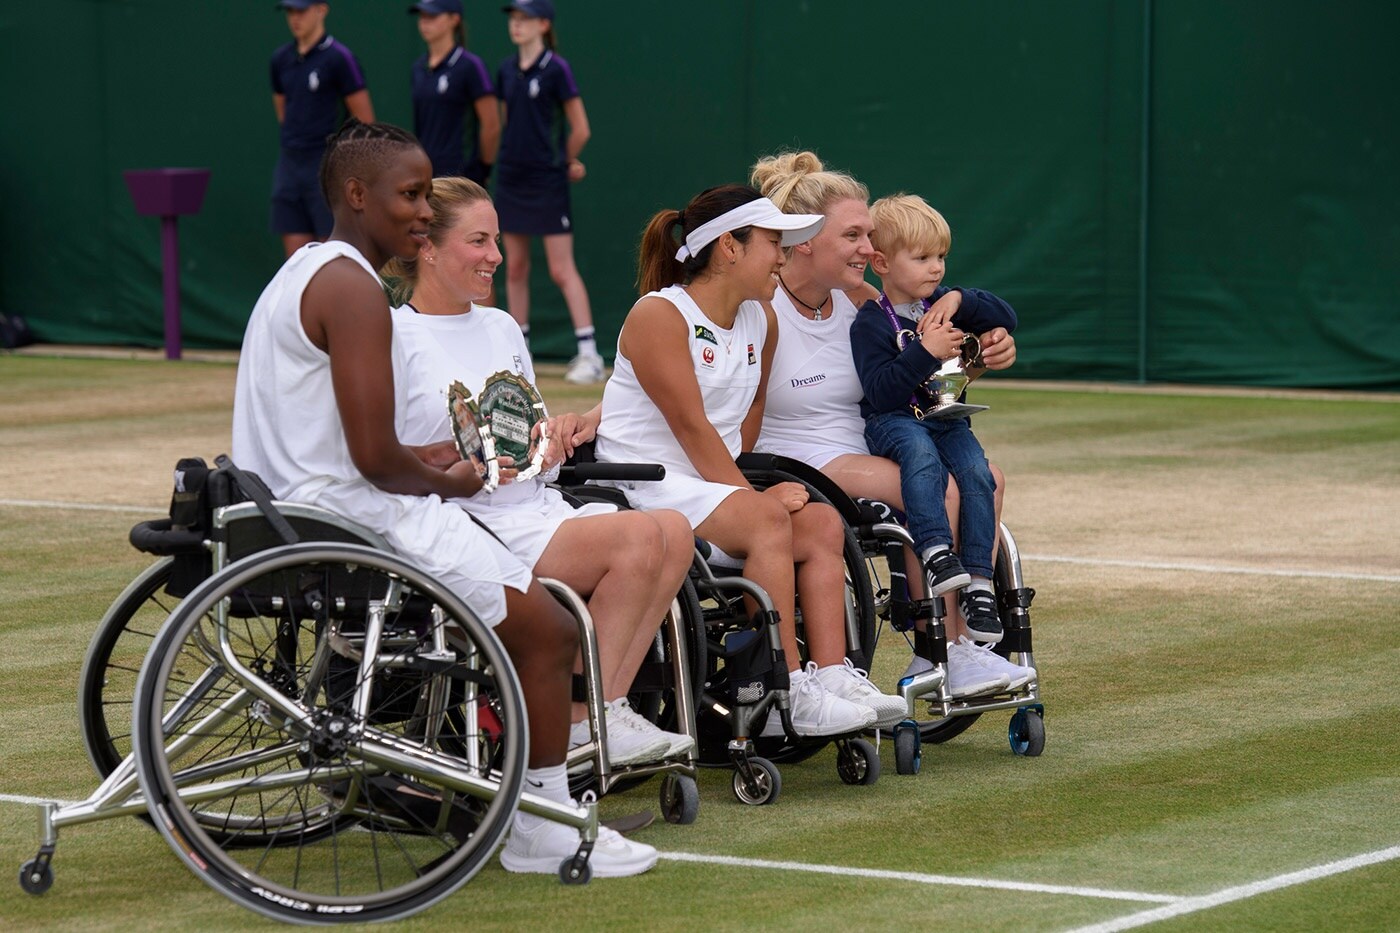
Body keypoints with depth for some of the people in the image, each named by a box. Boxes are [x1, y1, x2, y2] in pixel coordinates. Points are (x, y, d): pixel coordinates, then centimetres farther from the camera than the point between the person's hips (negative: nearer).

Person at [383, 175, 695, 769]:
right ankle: (586, 720, -18)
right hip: (472, 526, -8)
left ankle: (604, 713, -19)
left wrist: (556, 434, 3)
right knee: (639, 537, -25)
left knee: (675, 532, -17)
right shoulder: (394, 338, -4)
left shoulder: (501, 327, 22)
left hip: (537, 504, 8)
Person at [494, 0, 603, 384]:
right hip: (511, 178, 6)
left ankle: (589, 353, -8)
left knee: (562, 269, -8)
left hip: (547, 181, -6)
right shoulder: (507, 71, 8)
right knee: (515, 268, 9)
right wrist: (515, 154, 10)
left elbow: (580, 129, -6)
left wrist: (564, 162, 6)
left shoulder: (556, 70, -10)